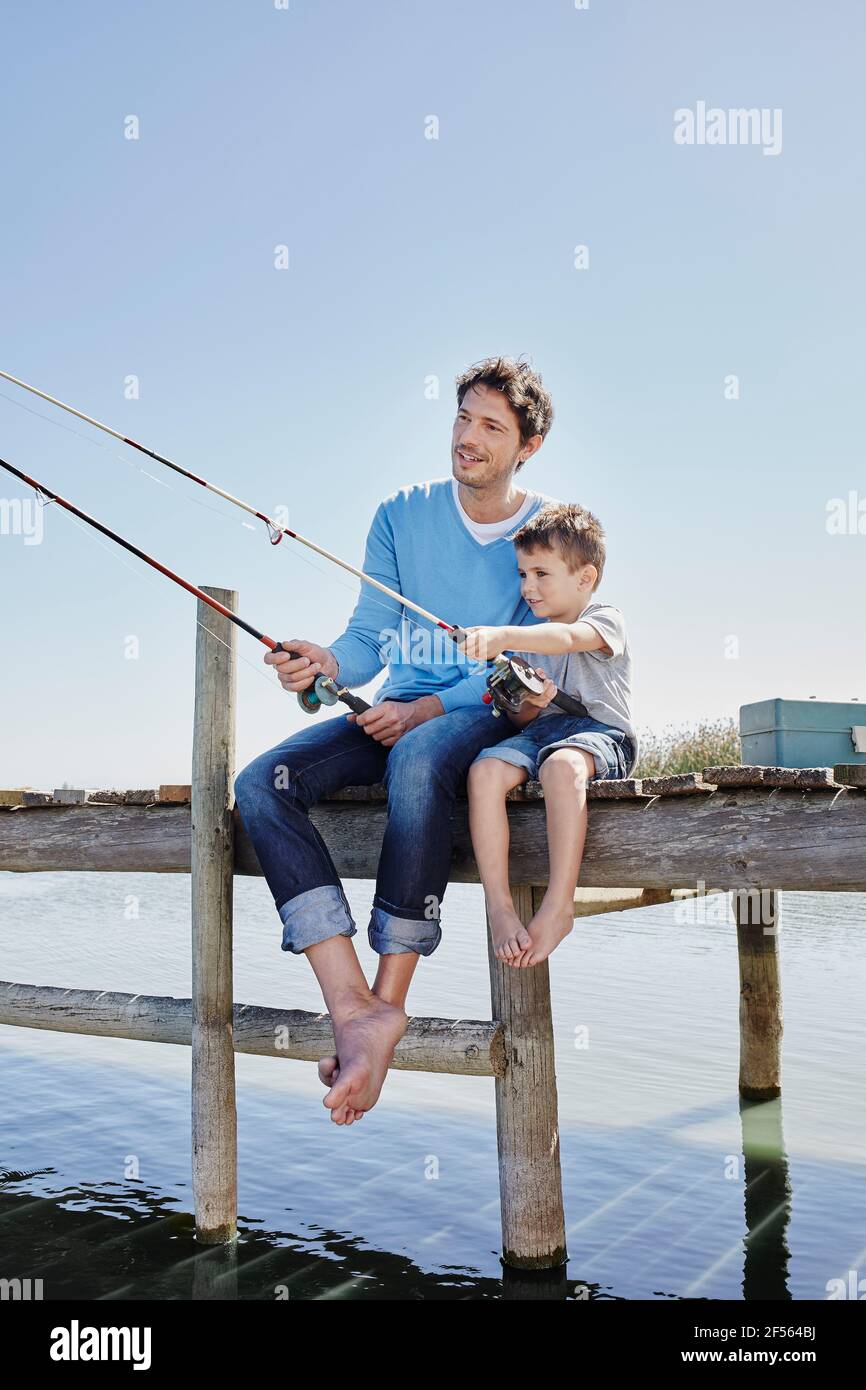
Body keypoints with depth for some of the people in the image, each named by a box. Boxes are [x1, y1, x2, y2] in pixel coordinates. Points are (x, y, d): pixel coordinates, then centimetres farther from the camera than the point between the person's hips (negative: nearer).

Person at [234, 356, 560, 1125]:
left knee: (416, 763, -41)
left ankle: (390, 995, -29)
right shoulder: (402, 514, 9)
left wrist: (424, 710, -21)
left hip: (493, 713, -4)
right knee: (262, 783, -23)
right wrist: (327, 661, -18)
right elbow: (370, 637, 7)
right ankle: (354, 1010, -33)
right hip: (398, 711, 4)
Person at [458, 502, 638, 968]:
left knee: (561, 765, -40)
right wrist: (527, 706, -6)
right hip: (538, 729, 5)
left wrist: (502, 636, -41)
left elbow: (568, 637, -24)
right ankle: (499, 908, -28)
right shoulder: (527, 642, 22)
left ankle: (558, 906, -34)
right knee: (485, 770, -28)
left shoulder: (606, 619, 2)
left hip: (598, 728, -5)